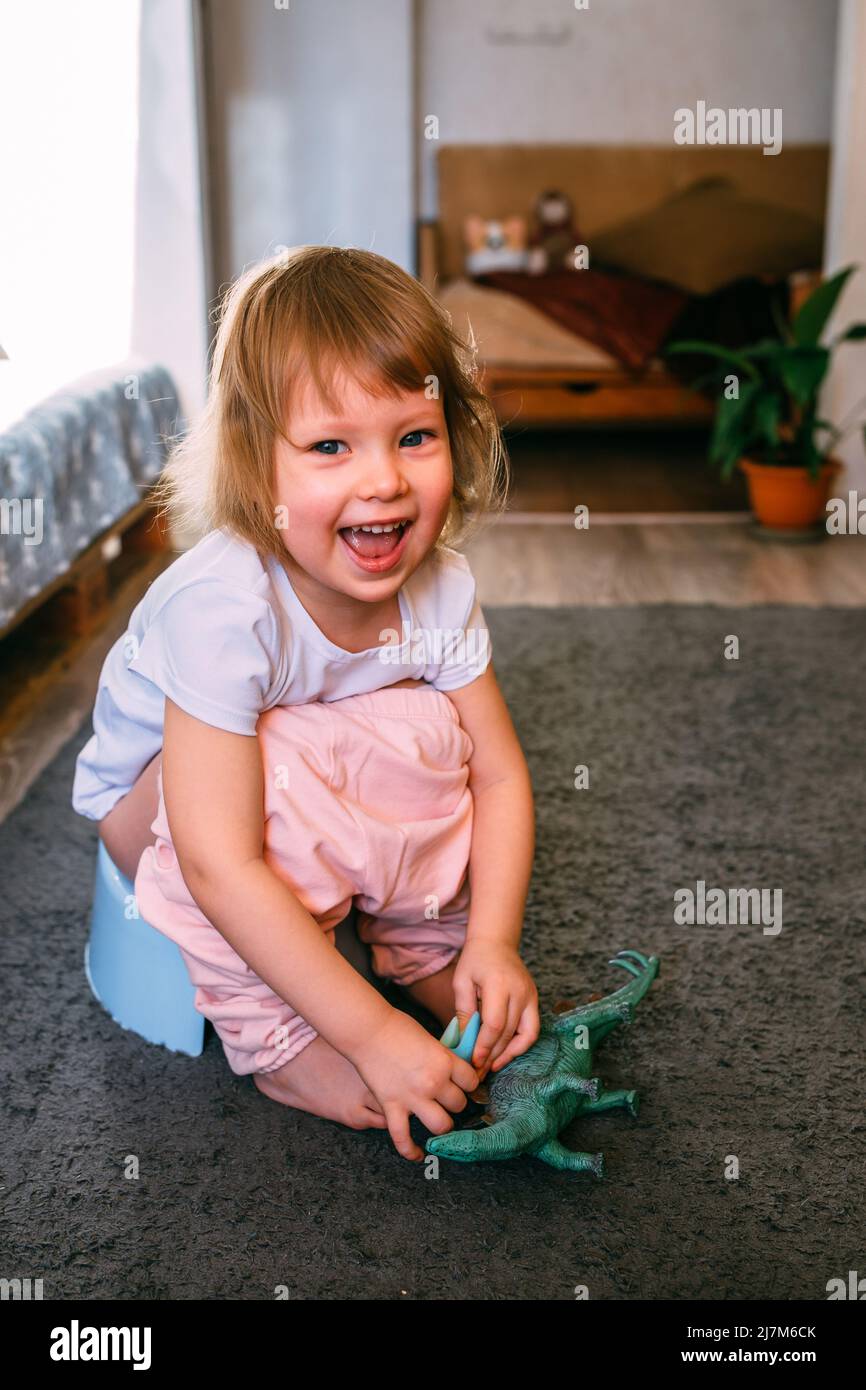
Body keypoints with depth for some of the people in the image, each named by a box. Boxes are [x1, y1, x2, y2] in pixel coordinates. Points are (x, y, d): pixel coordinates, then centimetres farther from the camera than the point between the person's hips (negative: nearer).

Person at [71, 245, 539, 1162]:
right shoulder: (225, 606, -38)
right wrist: (373, 1034, -39)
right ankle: (267, 1036, -16)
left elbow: (499, 773, -13)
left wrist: (492, 942, -26)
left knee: (426, 727, -22)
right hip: (151, 797, -4)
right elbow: (221, 865, -40)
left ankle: (428, 953, 0)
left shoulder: (438, 586, -21)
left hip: (320, 805, 5)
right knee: (281, 770, -36)